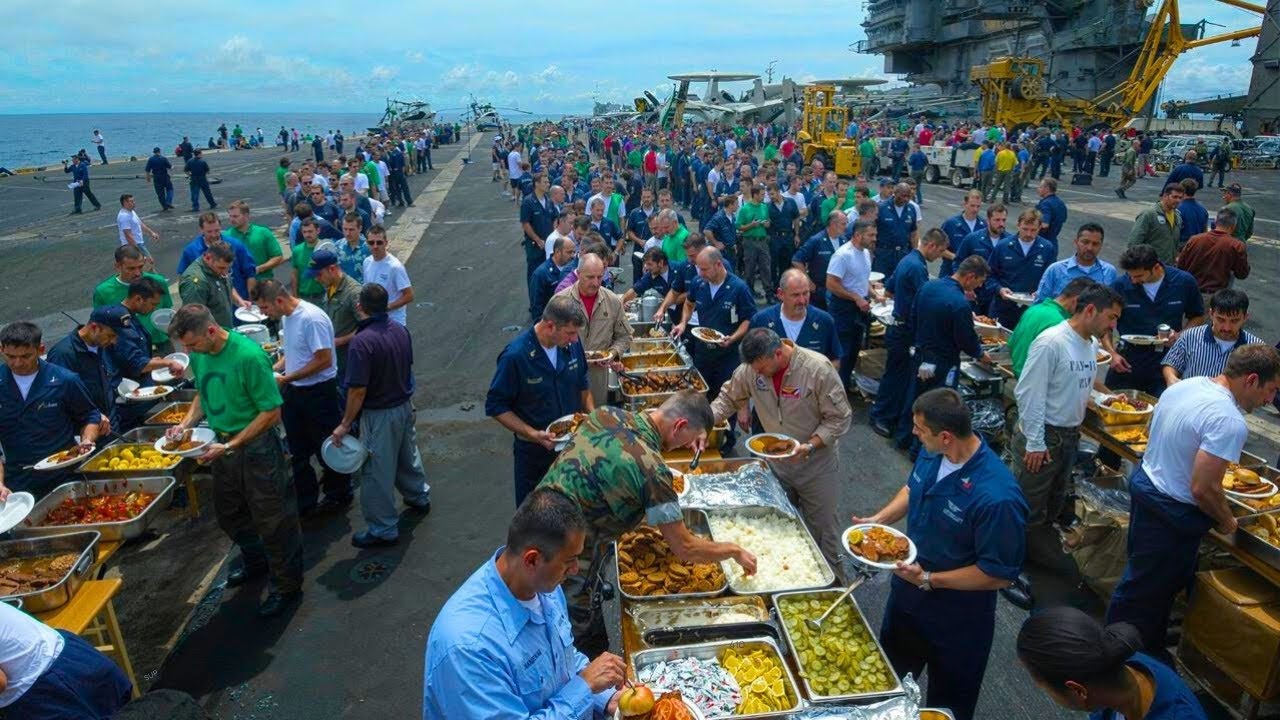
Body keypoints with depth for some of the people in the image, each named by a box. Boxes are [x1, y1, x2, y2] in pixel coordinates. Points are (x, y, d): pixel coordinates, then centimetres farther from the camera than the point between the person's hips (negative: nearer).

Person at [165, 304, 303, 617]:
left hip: (257, 447, -8)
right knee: (228, 513, 24)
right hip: (221, 444, 8)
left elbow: (272, 413, -23)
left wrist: (229, 446, -24)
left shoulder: (249, 356, -27)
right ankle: (255, 560, 49)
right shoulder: (199, 355, -4)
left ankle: (287, 586, 22)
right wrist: (185, 424, -3)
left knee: (272, 520, 5)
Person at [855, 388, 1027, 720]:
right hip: (906, 593, 7)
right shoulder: (932, 453, -14)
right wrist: (879, 519, -6)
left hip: (955, 621, -6)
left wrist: (929, 579, -27)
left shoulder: (997, 497, -37)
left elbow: (1000, 574, -27)